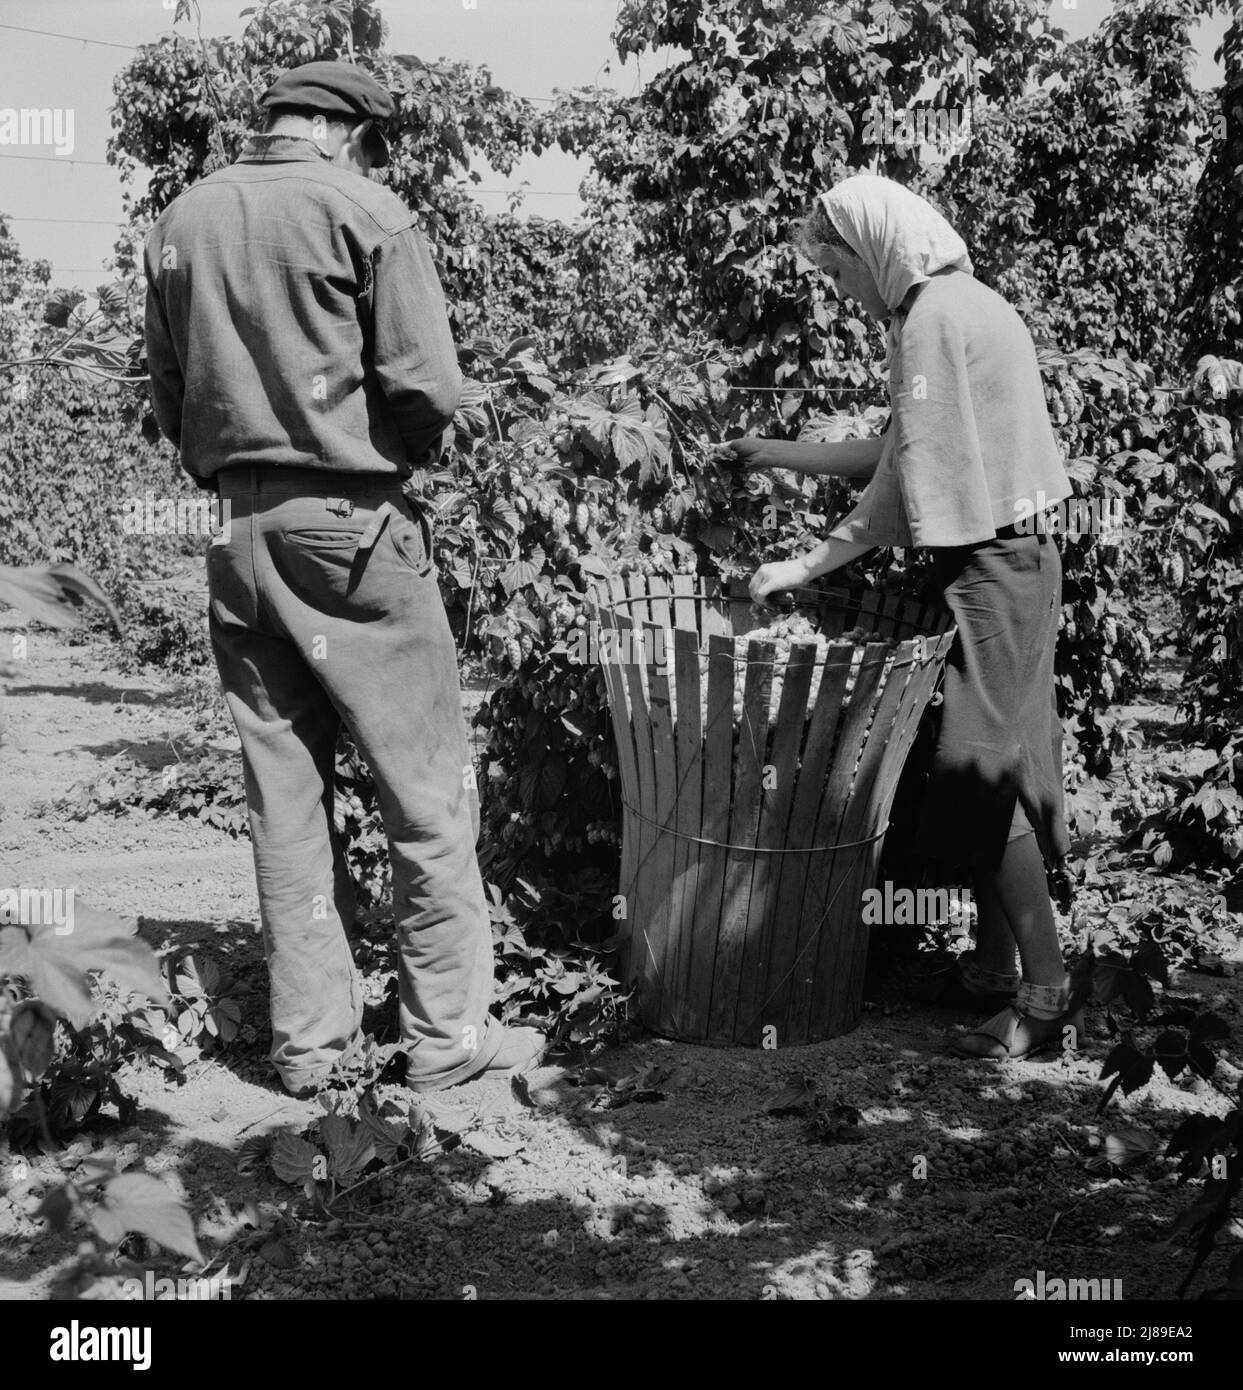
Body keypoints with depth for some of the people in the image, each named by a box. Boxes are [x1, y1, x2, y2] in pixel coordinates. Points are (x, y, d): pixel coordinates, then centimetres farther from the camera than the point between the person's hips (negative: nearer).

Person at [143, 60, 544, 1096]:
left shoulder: (181, 222, 9)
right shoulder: (364, 211, -7)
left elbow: (169, 398, 10)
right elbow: (429, 387, -11)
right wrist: (399, 456, 7)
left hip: (233, 532, 6)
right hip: (350, 524, -5)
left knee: (284, 792, 11)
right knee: (428, 789, 4)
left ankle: (309, 1036, 16)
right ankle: (448, 1033, 9)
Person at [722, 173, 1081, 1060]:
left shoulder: (935, 317, -15)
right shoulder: (966, 305, 15)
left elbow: (907, 488, -18)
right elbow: (897, 453, 18)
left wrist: (806, 566, -12)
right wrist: (779, 454, 22)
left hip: (992, 566, -10)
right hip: (1017, 559, 10)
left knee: (985, 772, -8)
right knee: (990, 766, 13)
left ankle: (1047, 998, -5)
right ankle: (994, 964, 21)